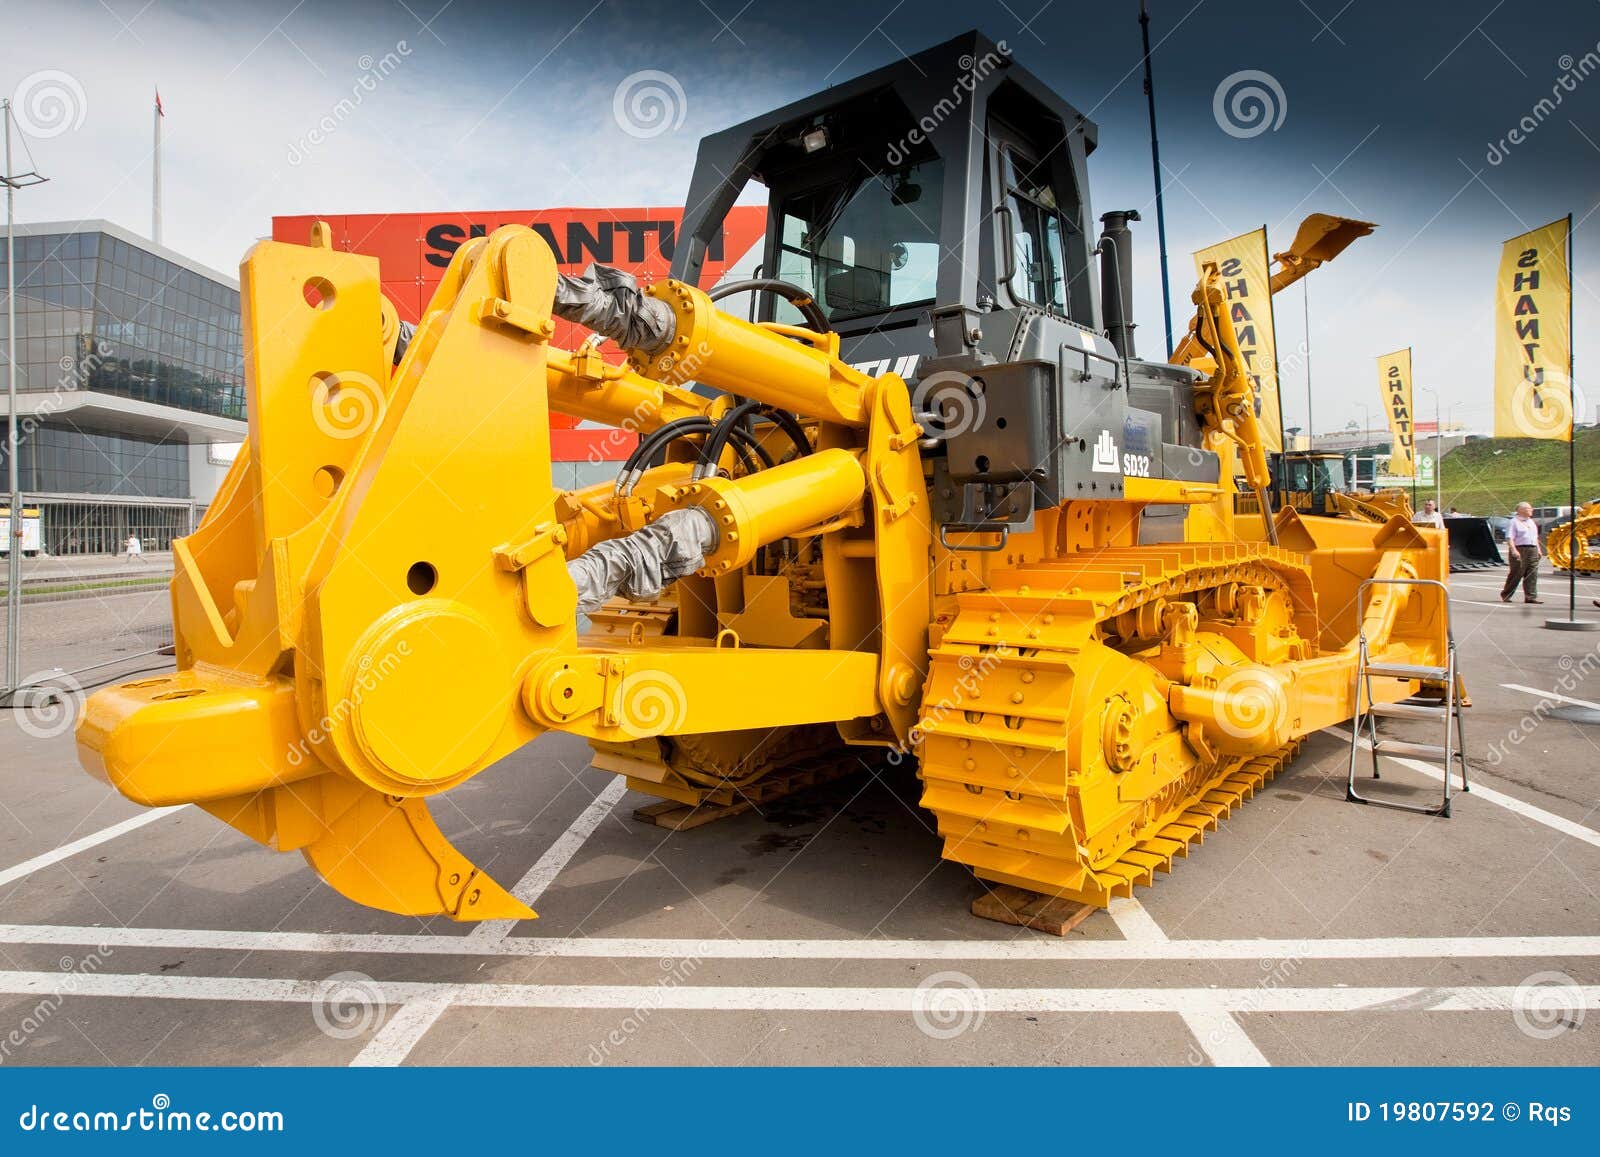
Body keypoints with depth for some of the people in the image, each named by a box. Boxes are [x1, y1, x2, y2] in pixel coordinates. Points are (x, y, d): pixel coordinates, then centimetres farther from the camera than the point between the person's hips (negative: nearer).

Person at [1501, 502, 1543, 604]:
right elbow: (1509, 538, -13)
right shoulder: (1514, 522, -6)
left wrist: (1539, 549, 19)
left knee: (1532, 575, 1)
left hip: (1532, 550, 7)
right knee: (1516, 574, -4)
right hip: (1520, 550, -7)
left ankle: (1531, 596, 1)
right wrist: (1514, 550, -23)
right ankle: (1505, 595, 8)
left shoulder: (1531, 522, 20)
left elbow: (1535, 537, 27)